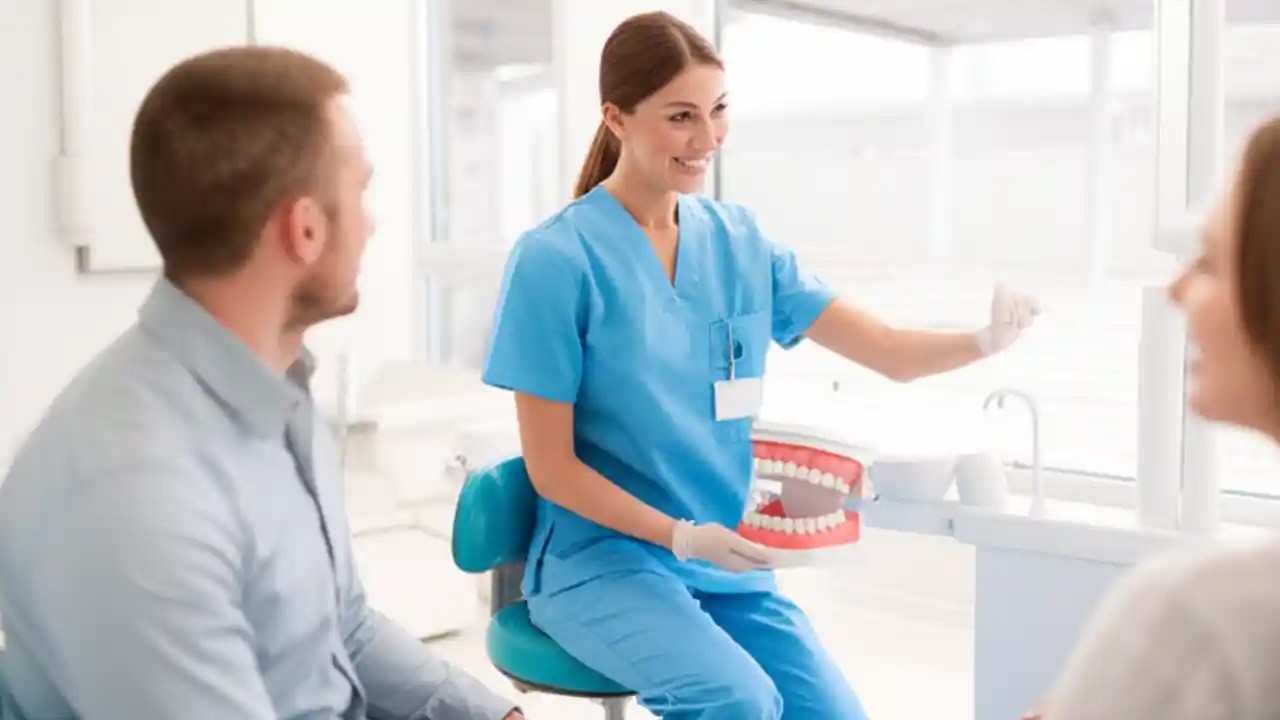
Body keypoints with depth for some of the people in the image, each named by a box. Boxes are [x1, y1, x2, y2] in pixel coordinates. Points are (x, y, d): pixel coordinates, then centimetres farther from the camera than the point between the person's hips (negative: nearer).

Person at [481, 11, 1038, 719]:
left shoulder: (738, 240, 4)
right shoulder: (556, 258, -12)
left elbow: (887, 350, 1)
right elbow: (551, 467, -10)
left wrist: (984, 341, -19)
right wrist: (682, 536, -19)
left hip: (728, 566, 5)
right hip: (602, 560, -5)